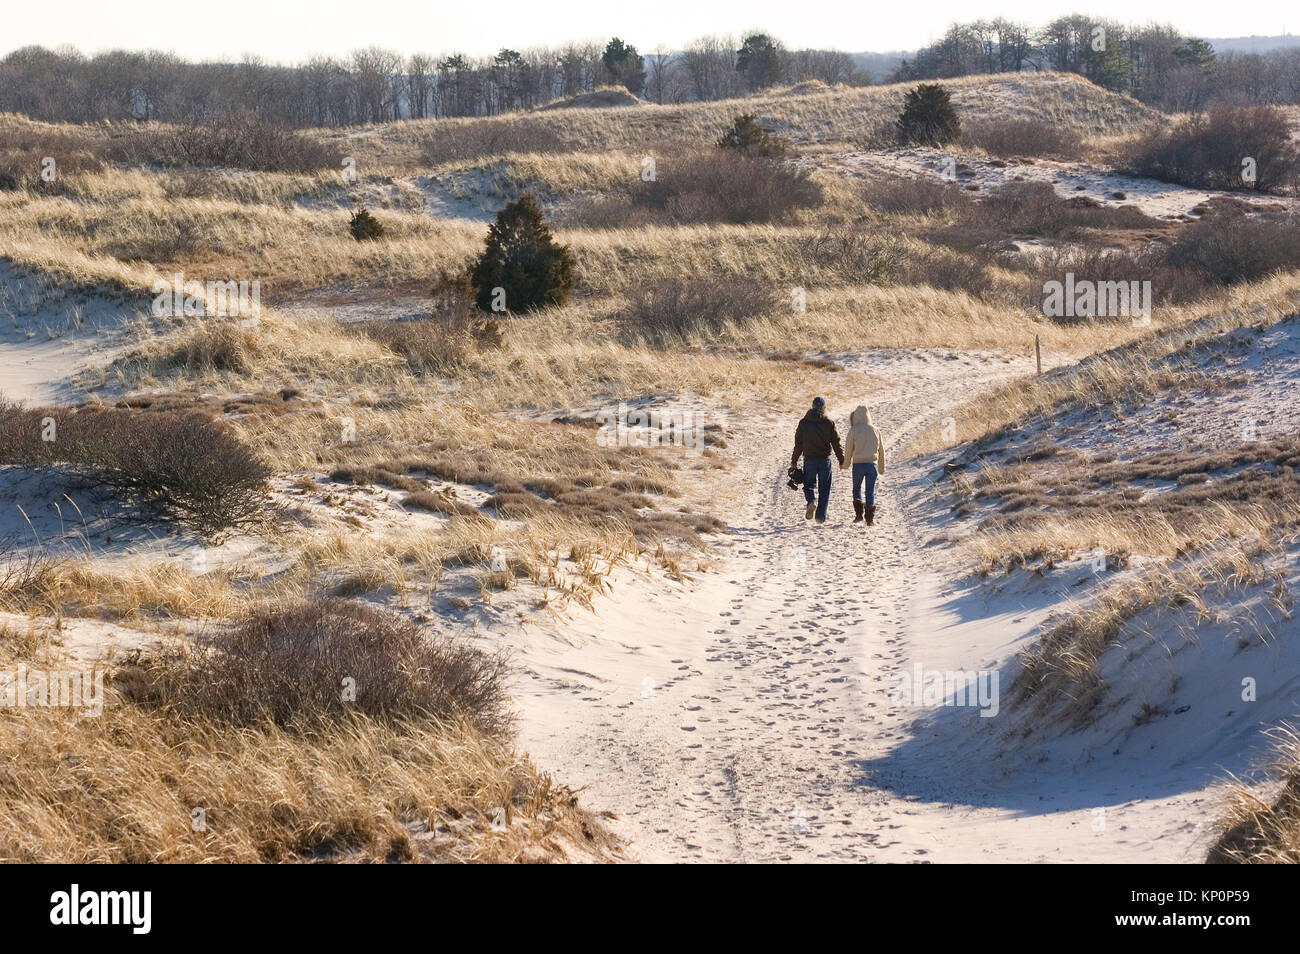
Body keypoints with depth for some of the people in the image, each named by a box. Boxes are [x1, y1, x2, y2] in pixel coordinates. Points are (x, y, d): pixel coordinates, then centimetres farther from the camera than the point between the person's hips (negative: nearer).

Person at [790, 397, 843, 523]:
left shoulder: (803, 423, 0)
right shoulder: (829, 423, -3)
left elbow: (798, 444, 2)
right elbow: (836, 443, -1)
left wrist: (794, 461, 9)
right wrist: (842, 460, 7)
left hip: (809, 460, 0)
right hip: (825, 460, 0)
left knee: (809, 484, 14)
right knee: (824, 489, 9)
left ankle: (811, 501, -17)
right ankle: (820, 516, 7)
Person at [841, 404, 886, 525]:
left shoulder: (853, 430, -6)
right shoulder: (875, 430, 4)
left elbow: (848, 449, -3)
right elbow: (881, 450, 11)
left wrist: (845, 464, 12)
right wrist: (881, 468, 21)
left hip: (858, 464, -2)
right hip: (872, 464, 2)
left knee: (857, 488, 16)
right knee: (870, 491, 6)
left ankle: (859, 514, 4)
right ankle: (870, 517, 2)